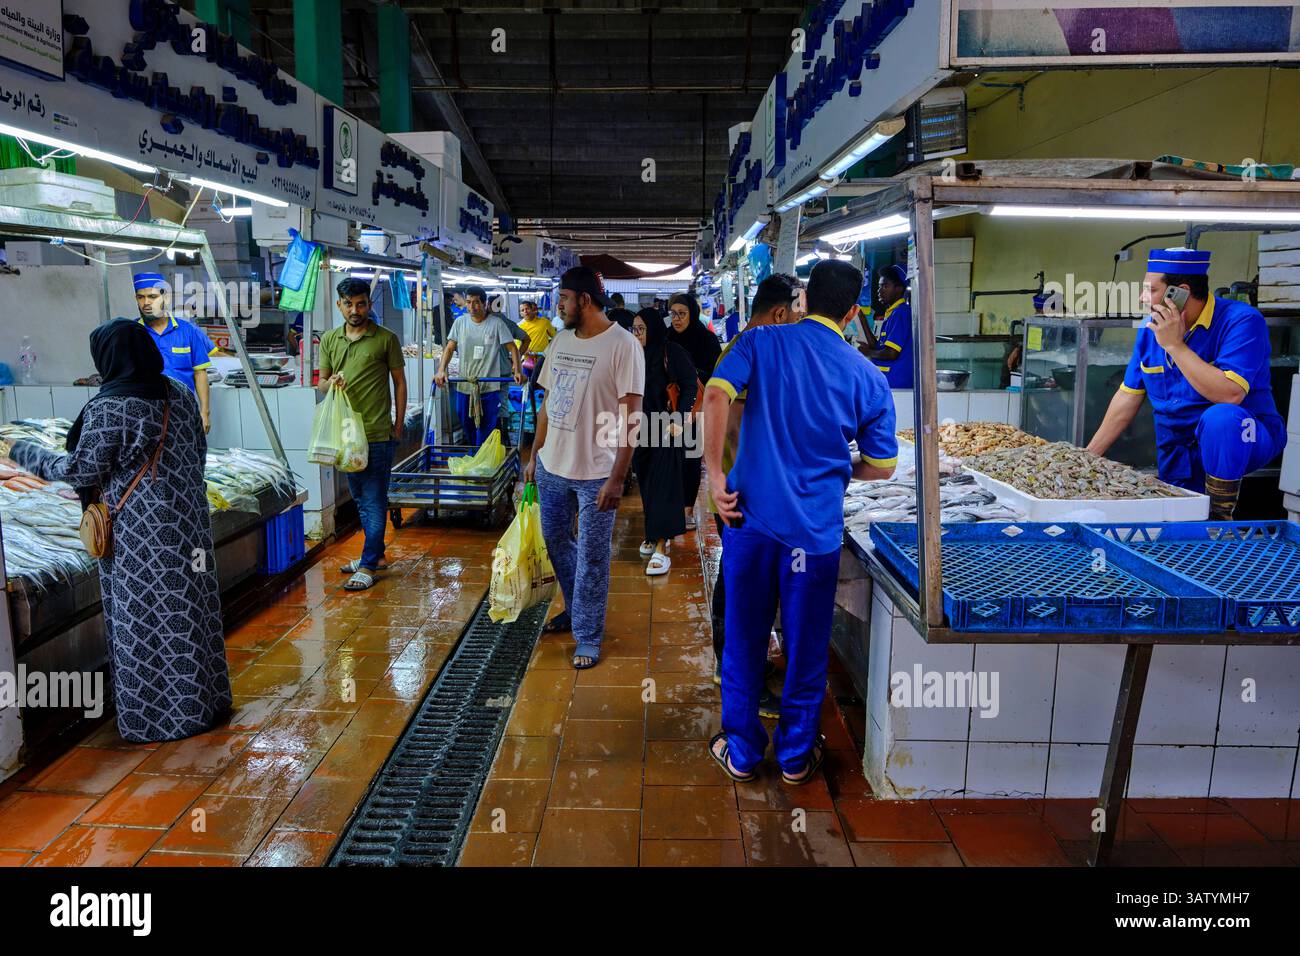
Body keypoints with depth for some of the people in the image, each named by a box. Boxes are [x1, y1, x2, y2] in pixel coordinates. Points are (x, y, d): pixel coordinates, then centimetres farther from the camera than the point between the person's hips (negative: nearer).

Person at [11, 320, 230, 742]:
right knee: (190, 610, 15)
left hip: (139, 530, -6)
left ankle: (156, 716, 17)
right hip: (187, 519, 7)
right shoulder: (180, 394, 2)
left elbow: (82, 471, -11)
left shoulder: (108, 408, -17)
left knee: (143, 620, 6)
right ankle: (205, 700, 27)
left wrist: (25, 452, 2)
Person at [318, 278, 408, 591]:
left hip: (377, 434, -5)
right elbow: (322, 381, 15)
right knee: (361, 499, 16)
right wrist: (329, 383, -10)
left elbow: (400, 382, 2)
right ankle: (376, 554, 30)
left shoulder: (386, 339, -4)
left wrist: (398, 425, -1)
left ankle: (369, 565, 8)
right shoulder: (329, 340, 9)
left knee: (374, 500, 0)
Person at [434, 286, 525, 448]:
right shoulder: (460, 322, 5)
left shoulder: (496, 323, -4)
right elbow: (450, 347, 6)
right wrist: (441, 370, -9)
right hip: (464, 386, 4)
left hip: (489, 387, -3)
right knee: (467, 428, 15)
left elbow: (512, 347, -4)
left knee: (485, 432, -3)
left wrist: (517, 370, -19)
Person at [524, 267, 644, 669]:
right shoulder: (561, 340, 8)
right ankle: (576, 610, 41)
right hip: (552, 467, 7)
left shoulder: (622, 345, -13)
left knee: (591, 557, 3)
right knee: (556, 542, 20)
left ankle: (588, 637, 18)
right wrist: (535, 455, 14)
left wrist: (617, 478, -19)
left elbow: (629, 417, -16)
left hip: (596, 473, -7)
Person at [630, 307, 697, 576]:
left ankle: (661, 548, -7)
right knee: (646, 484, 10)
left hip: (665, 428, -5)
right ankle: (655, 534, 24)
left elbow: (689, 386, -7)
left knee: (662, 484, -7)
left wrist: (678, 420, -14)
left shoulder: (672, 353, -9)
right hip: (641, 428, 6)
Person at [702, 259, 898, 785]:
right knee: (806, 647, 15)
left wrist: (716, 475, -11)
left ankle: (741, 751, 28)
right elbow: (881, 466, 6)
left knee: (743, 641, 14)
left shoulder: (762, 341, -1)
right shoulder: (868, 377, 2)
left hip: (750, 518, 0)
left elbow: (716, 394, -17)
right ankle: (796, 755, 31)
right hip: (816, 529, 0)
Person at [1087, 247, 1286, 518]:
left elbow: (1230, 395, -31)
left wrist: (1175, 345, -26)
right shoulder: (1151, 330, 1)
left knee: (1221, 417, -37)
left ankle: (1220, 519, -21)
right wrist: (1089, 456, 5)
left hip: (1241, 439, -5)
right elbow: (1128, 398, 7)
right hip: (1178, 450, 6)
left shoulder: (1241, 321, -18)